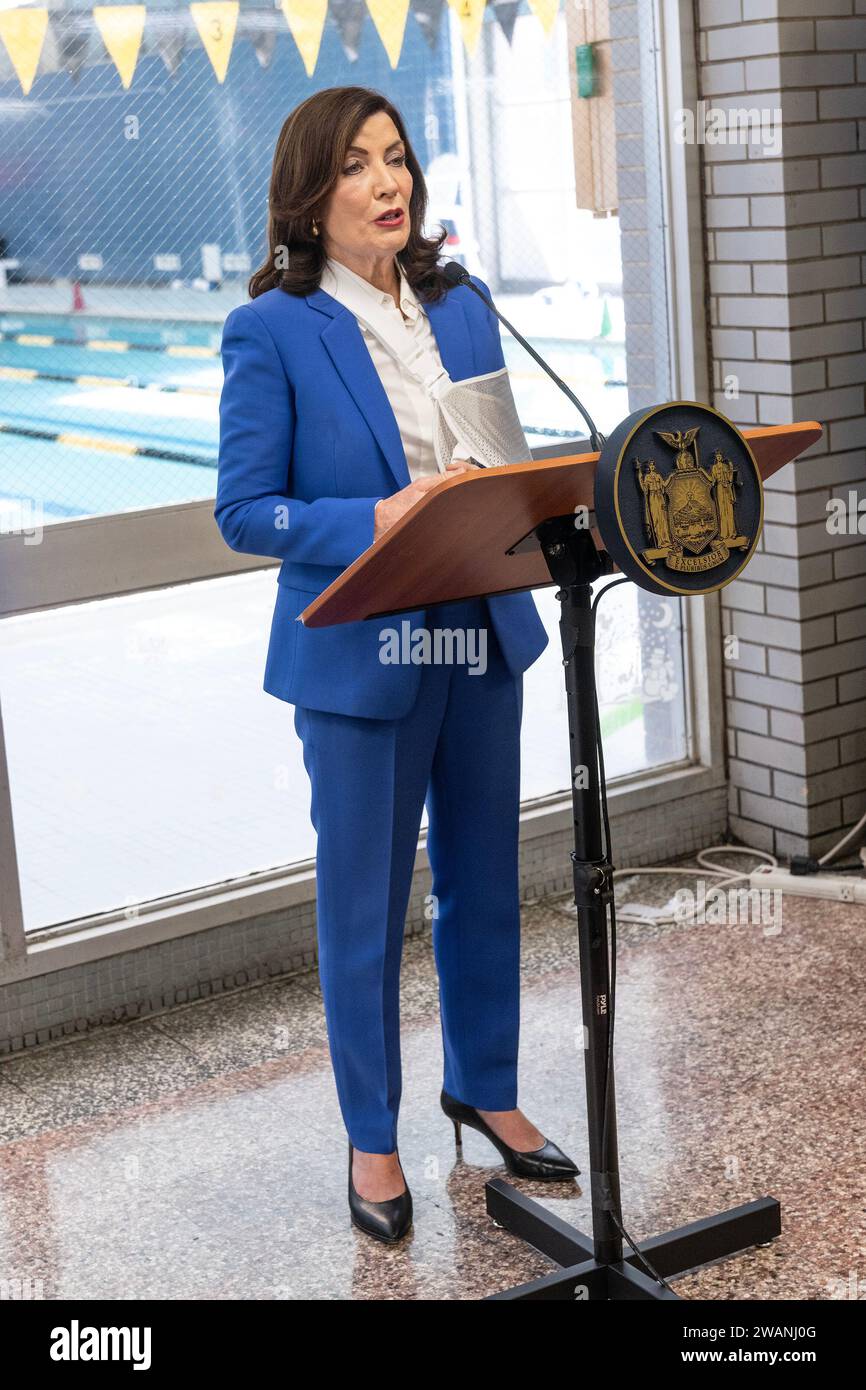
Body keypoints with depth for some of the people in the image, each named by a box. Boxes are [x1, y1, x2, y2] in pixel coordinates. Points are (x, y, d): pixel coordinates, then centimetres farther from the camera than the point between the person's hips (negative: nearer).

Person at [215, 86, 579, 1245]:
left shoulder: (462, 312, 6)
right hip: (359, 659, -5)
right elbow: (243, 511, -12)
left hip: (481, 636, 6)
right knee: (363, 907, 7)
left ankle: (485, 1087, 38)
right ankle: (372, 1138, 25)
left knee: (485, 880, 17)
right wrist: (379, 520, -25)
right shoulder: (272, 332, -11)